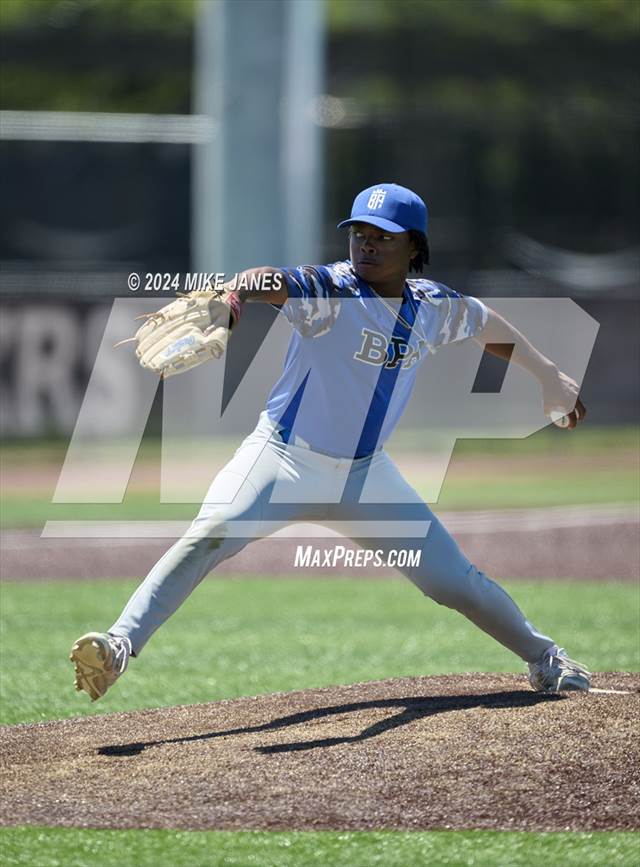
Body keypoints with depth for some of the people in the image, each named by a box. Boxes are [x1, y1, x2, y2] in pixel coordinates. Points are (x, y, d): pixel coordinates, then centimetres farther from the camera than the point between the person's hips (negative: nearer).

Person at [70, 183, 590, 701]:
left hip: (366, 475, 5)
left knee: (456, 580, 7)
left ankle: (543, 657, 32)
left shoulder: (435, 307, -2)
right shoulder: (331, 292, -19)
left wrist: (548, 374, 29)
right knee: (209, 536, -31)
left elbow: (486, 323, 21)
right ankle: (119, 646, -36)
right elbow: (273, 282, -41)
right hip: (284, 459, -5)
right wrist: (232, 294, -64)